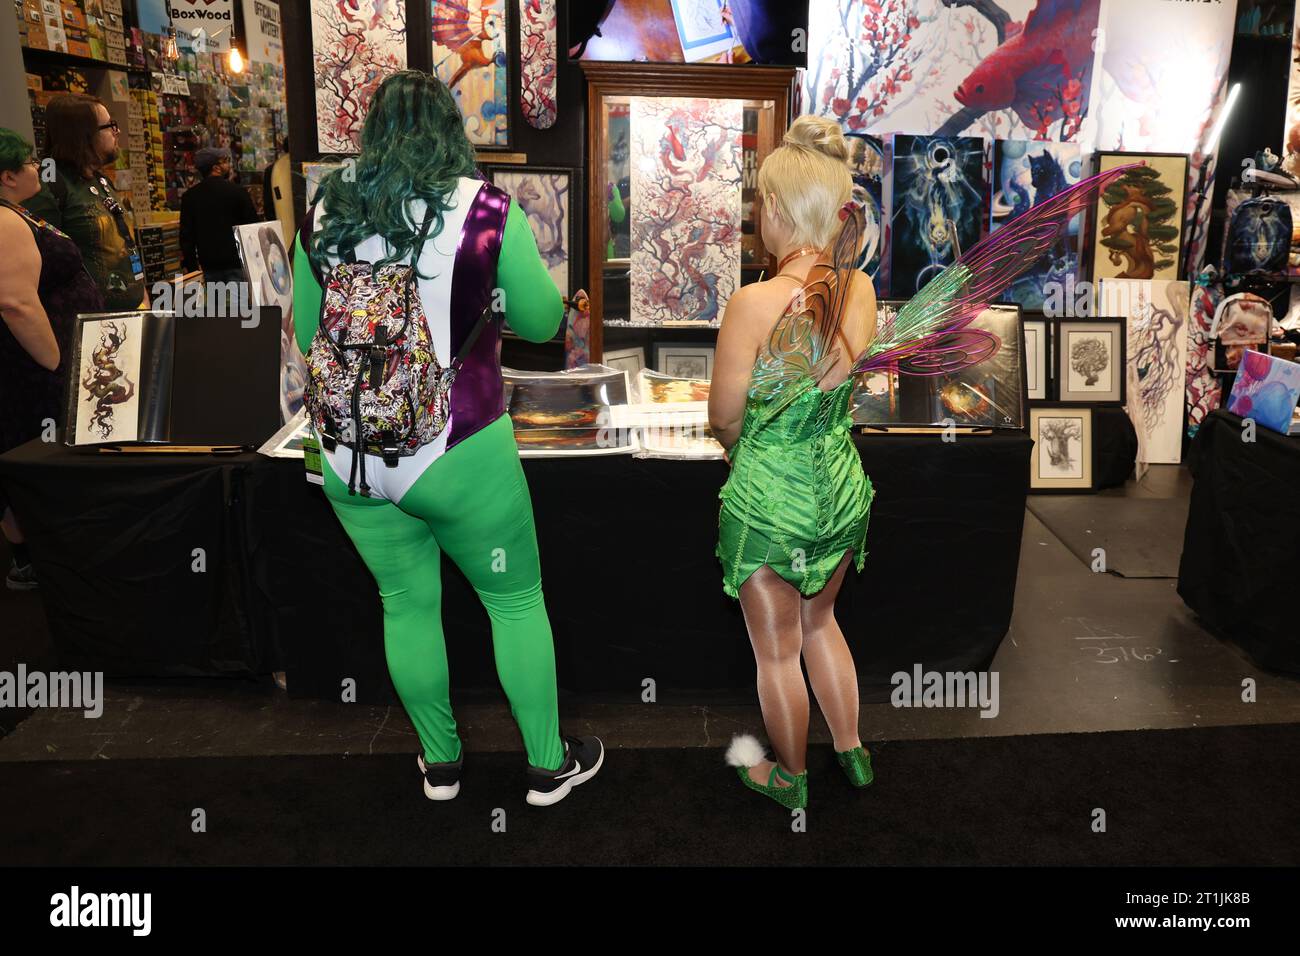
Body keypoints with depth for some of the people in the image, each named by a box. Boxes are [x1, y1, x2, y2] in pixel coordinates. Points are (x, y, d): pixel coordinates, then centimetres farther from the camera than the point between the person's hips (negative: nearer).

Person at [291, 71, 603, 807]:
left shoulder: (325, 215, 1)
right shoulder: (487, 210, -10)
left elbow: (307, 337, 12)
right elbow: (542, 322, 0)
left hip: (349, 455, 4)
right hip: (457, 455, -3)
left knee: (407, 604, 19)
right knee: (516, 600, 15)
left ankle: (441, 764, 37)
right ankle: (549, 767, 29)